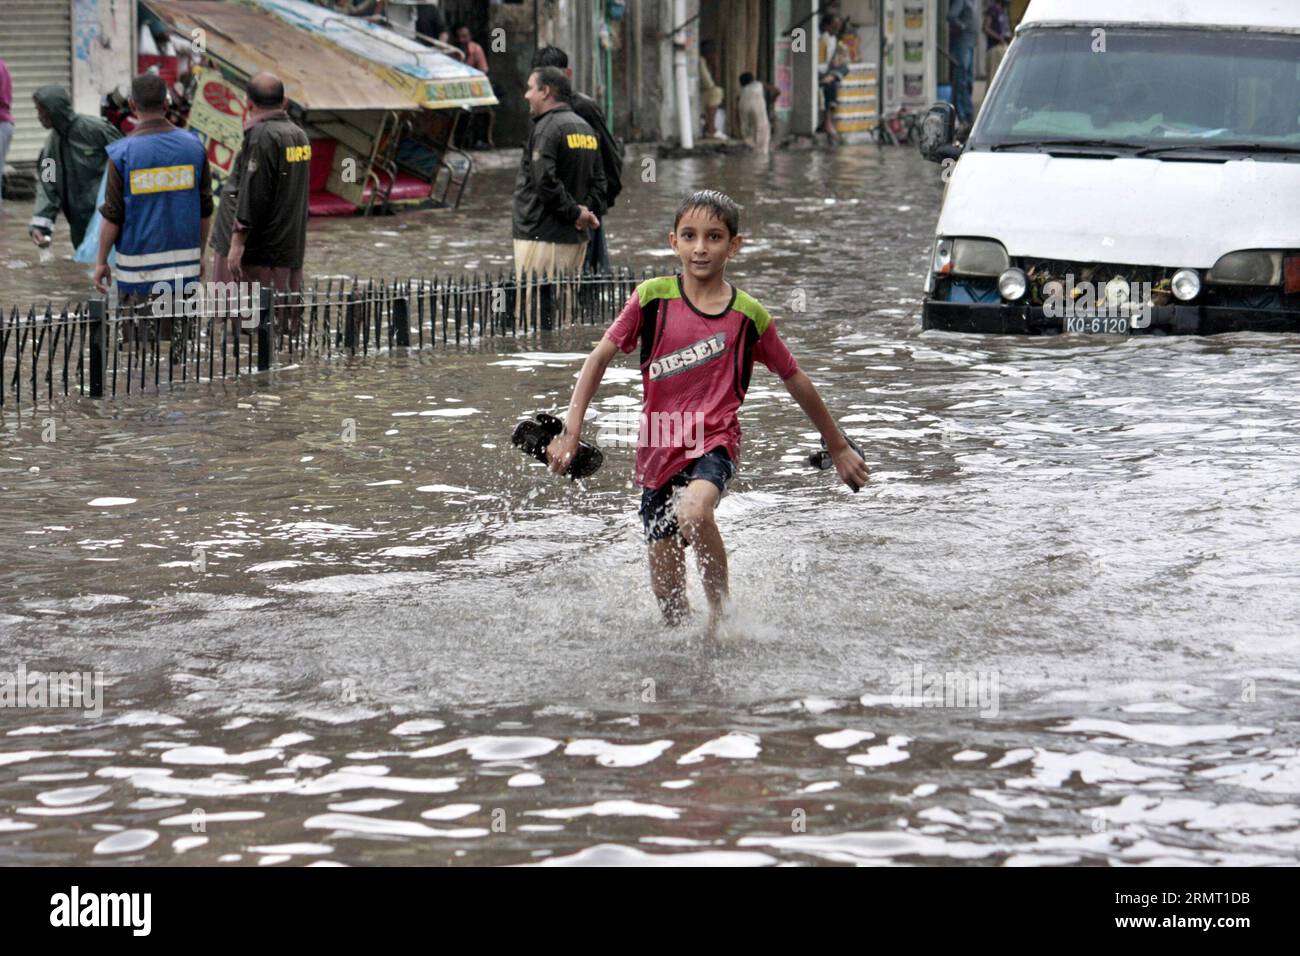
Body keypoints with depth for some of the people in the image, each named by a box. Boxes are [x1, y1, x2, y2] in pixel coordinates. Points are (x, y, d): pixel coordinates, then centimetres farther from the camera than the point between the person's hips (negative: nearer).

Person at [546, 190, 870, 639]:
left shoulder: (749, 315, -2)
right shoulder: (653, 298, -3)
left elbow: (796, 381, 10)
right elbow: (600, 357, 3)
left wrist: (839, 449, 19)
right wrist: (571, 430, -7)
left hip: (715, 442, -2)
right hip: (658, 448, 2)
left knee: (693, 512, -36)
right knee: (666, 592, 1)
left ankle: (722, 611, -13)